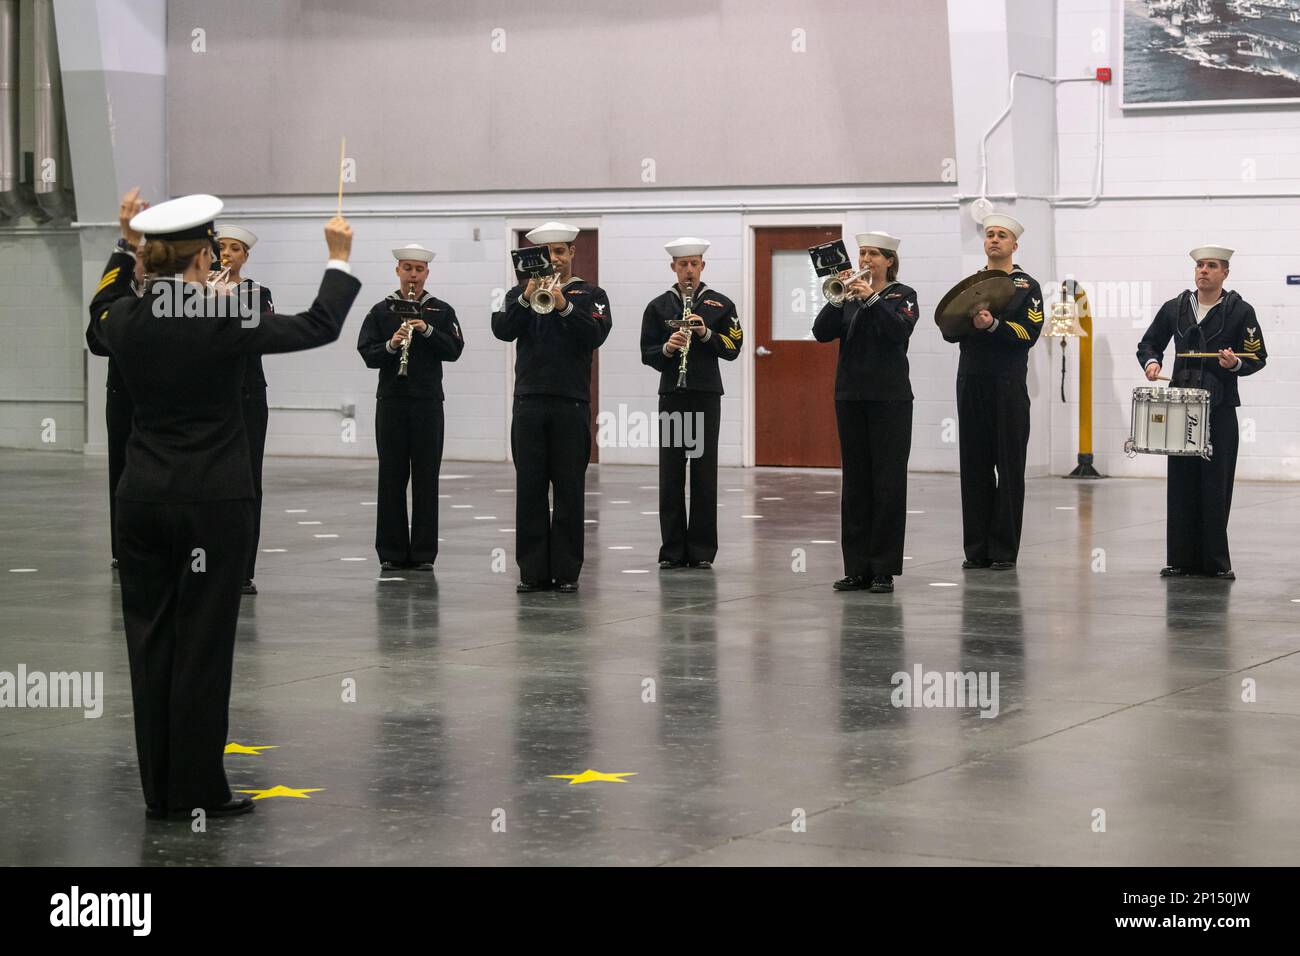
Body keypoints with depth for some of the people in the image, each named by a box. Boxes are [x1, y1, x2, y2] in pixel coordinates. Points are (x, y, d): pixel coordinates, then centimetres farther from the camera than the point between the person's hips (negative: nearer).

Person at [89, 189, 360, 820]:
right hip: (212, 502, -5)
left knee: (150, 639, 9)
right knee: (203, 644, 1)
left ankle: (159, 790, 14)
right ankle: (198, 791, 5)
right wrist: (339, 261, 9)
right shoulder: (224, 322, -15)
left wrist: (128, 246, 30)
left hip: (142, 500, 5)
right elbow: (320, 327, -4)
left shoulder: (124, 320, -2)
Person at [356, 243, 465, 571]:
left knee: (426, 478, 1)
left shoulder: (441, 311, 8)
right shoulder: (381, 311, 7)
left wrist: (427, 331, -15)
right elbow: (367, 354, -1)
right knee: (392, 477, 2)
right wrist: (391, 344, -19)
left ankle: (423, 553, 5)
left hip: (428, 402, 0)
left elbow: (454, 350, -3)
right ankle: (392, 552, 8)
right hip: (391, 402, 0)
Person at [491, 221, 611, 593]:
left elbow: (596, 335, -9)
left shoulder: (590, 294, 8)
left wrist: (565, 306, -20)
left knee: (569, 490, 0)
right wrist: (526, 300, -17)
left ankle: (566, 571, 4)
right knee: (529, 489, 2)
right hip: (529, 402, 2)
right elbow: (502, 330, -4)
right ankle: (533, 571, 6)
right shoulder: (520, 292, 12)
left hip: (571, 404, -2)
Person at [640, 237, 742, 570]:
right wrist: (667, 347, -14)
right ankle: (673, 551, 5)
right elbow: (647, 354, 6)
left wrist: (706, 333, -14)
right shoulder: (658, 306, 8)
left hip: (706, 395, -1)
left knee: (704, 476, 0)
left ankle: (702, 551, 5)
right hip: (671, 395, 1)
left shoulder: (720, 304, 6)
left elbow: (733, 349, 1)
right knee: (670, 476, 0)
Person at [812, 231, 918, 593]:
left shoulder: (902, 294, 2)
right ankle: (856, 567, 8)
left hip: (889, 397, -4)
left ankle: (884, 570, -2)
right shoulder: (849, 295, 12)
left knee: (888, 482, -4)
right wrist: (838, 298, -13)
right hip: (850, 396, 4)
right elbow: (822, 333, -1)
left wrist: (871, 298, -21)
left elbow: (900, 330, -16)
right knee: (855, 482, 5)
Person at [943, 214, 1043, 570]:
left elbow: (1029, 333, -8)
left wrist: (993, 324, -20)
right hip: (971, 381, 3)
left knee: (1009, 467, -2)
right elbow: (948, 331, 9)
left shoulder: (1027, 286, 3)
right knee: (974, 466, 3)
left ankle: (1005, 550, 1)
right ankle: (977, 549, 8)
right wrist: (972, 322, -11)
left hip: (1009, 385, -3)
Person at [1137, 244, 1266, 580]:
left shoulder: (1240, 311, 0)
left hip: (1220, 410, -3)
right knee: (1181, 485, 3)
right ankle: (1182, 560, 8)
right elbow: (1149, 343, 20)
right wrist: (1151, 361, -1)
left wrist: (1235, 364, -18)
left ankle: (1216, 562, 4)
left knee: (1216, 486, -2)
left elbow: (1258, 358, 2)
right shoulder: (1174, 308, 10)